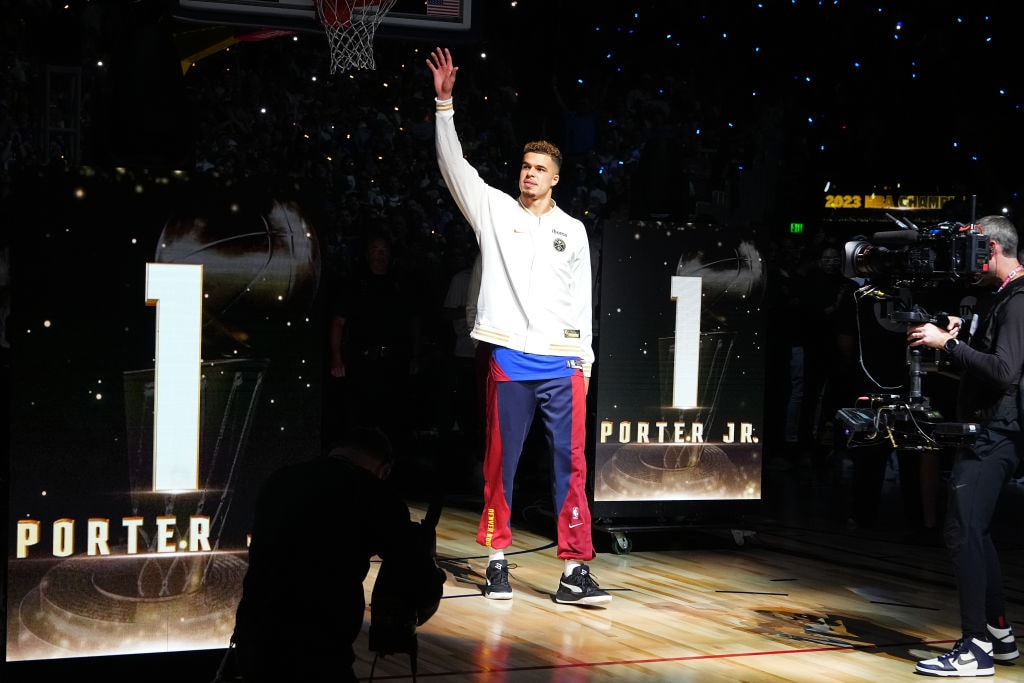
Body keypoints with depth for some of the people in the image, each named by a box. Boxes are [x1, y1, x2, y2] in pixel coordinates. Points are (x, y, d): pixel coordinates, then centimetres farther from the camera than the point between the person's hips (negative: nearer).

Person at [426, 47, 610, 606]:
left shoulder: (573, 231, 13)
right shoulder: (495, 210, 9)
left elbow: (582, 300, 14)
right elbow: (454, 165, 0)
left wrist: (584, 359, 8)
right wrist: (444, 103, -9)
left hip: (563, 363, 1)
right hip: (510, 358, -1)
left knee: (571, 466, -4)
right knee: (500, 465, 3)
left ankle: (575, 571, -3)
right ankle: (496, 560, 13)